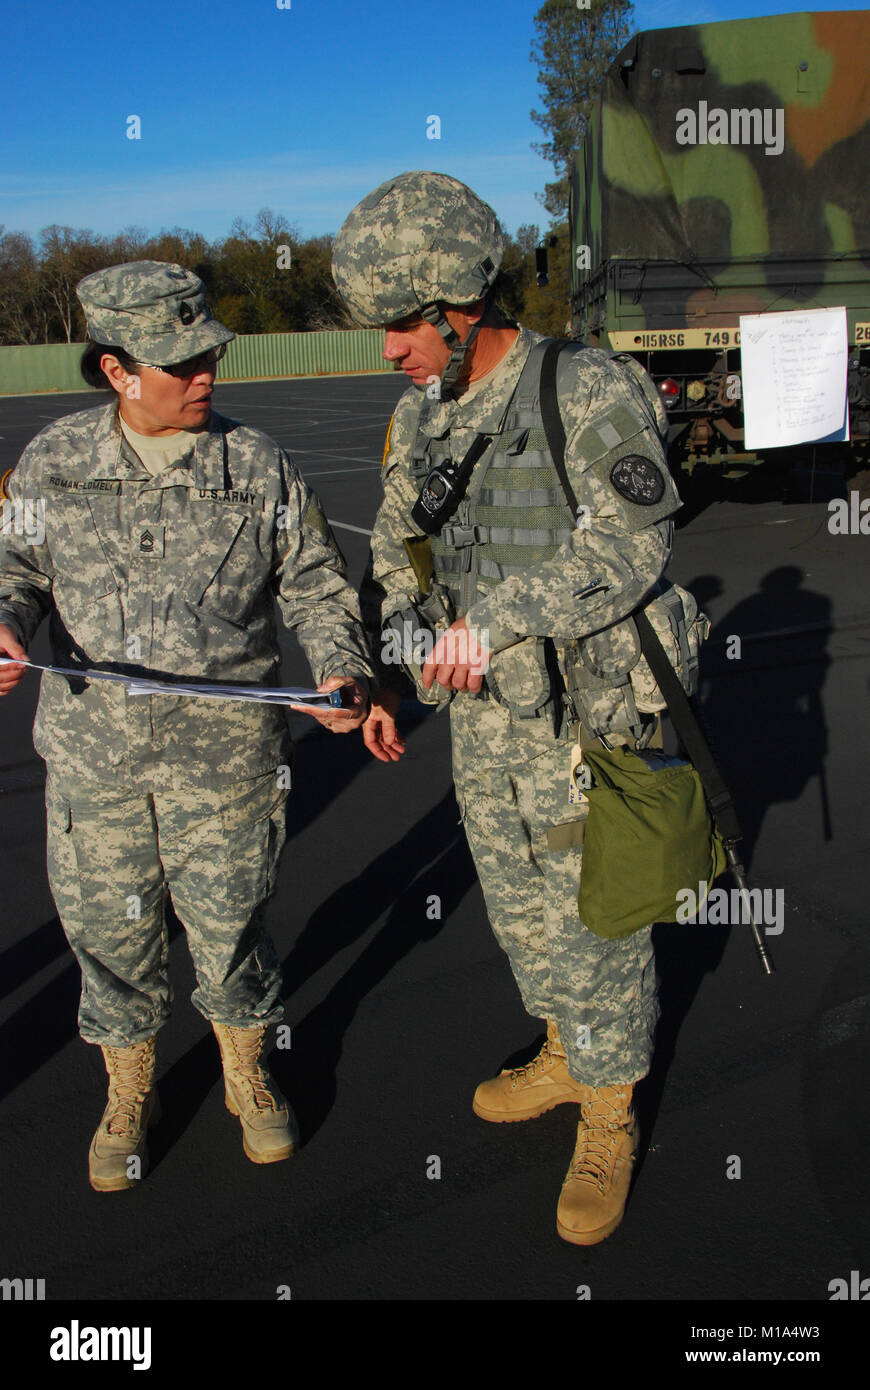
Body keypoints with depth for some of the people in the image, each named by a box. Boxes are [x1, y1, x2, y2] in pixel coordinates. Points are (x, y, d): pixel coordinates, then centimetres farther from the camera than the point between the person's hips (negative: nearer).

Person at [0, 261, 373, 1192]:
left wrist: (340, 669, -12)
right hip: (91, 750, 2)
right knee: (106, 922, 13)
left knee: (228, 916, 10)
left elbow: (314, 582, 4)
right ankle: (129, 1092, 38)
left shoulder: (258, 465, -2)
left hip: (224, 749, -1)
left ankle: (247, 1078, 38)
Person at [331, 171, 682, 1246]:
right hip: (481, 720, 7)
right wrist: (381, 680, 9)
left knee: (594, 921, 7)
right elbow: (395, 553, 14)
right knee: (519, 907, 20)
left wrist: (492, 616, -27)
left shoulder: (592, 392, -16)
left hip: (585, 719, -6)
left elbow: (629, 548, -22)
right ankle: (568, 1056, 45)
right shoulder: (420, 415, 5)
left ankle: (610, 1123, 28)